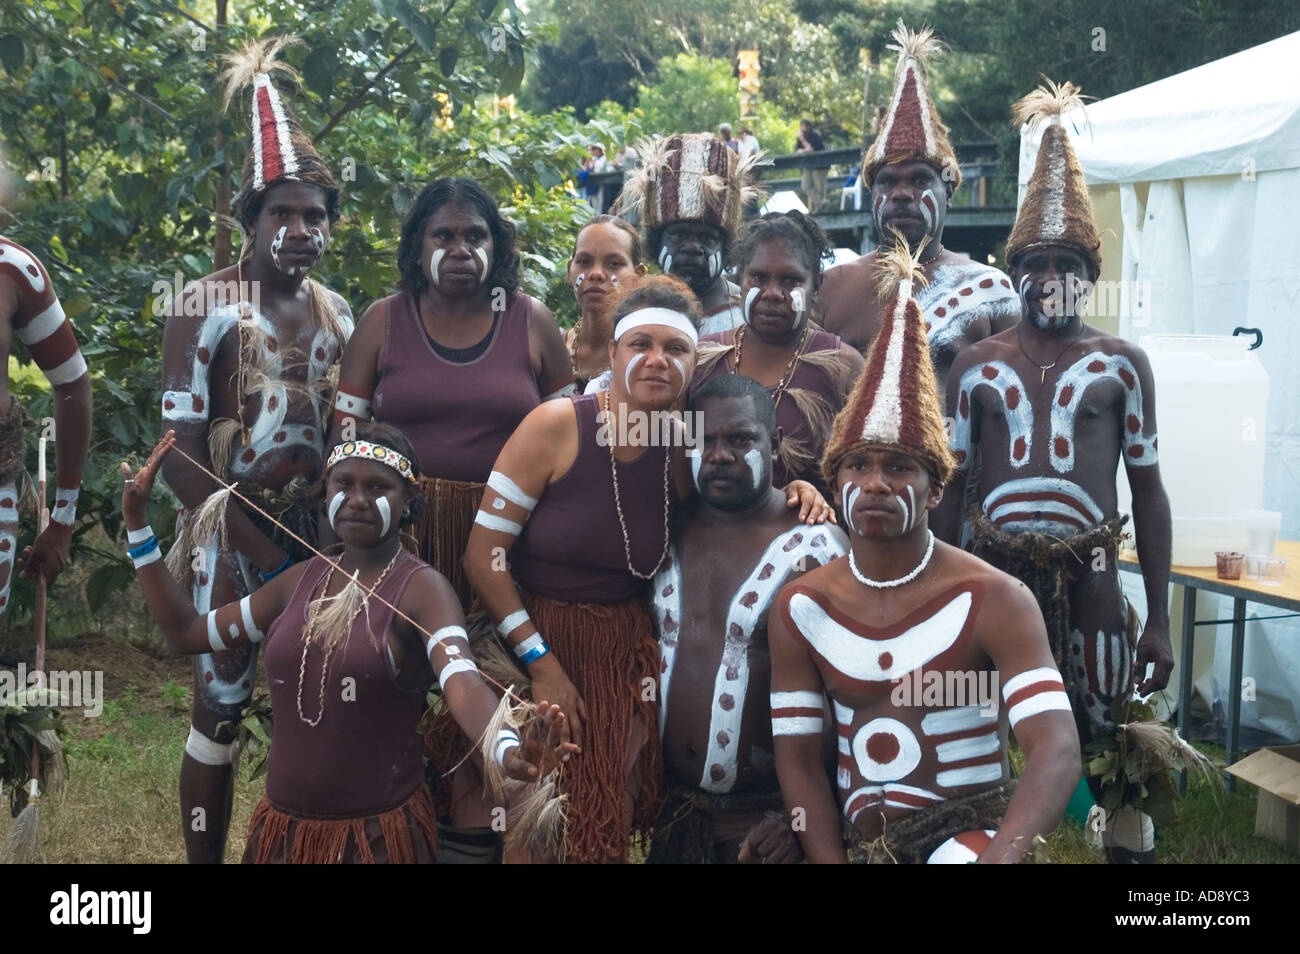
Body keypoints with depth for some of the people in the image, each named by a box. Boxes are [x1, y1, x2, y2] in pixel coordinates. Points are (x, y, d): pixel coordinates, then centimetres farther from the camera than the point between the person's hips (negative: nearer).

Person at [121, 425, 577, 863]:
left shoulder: (420, 588, -13)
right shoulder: (303, 580, 5)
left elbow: (463, 684, -31)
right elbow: (186, 633, 12)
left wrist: (507, 749, -52)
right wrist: (137, 524, 7)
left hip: (379, 833, -6)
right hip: (282, 825, 6)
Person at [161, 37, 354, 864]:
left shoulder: (338, 315, 10)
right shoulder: (207, 306, -6)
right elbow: (181, 454, -11)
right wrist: (263, 550, -15)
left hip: (316, 530, 4)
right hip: (232, 533, -4)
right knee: (220, 710, 1)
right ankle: (205, 858, 14)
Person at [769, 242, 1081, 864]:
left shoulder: (992, 601, -12)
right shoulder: (800, 607, 0)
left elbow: (1057, 753, -22)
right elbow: (797, 759, 1)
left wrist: (996, 856, -38)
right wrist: (829, 860, -13)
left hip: (973, 829, -5)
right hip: (858, 838, 5)